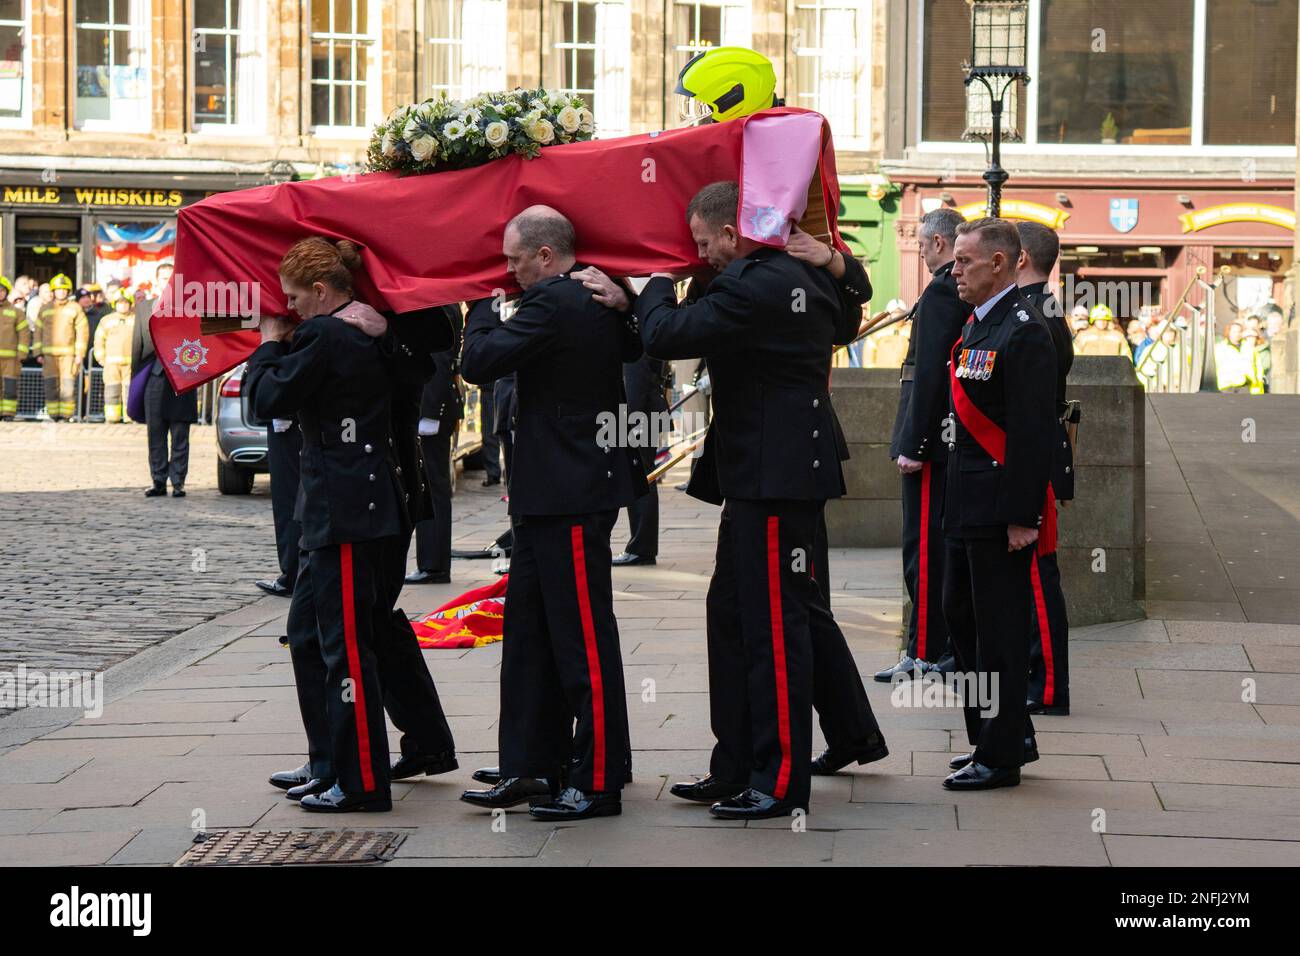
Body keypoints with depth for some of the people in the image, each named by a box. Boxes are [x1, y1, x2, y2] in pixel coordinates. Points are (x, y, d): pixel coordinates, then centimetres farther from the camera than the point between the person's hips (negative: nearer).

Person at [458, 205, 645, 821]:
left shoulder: (553, 306, -18)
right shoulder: (601, 299, 11)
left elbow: (478, 363, -18)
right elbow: (635, 347, 30)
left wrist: (483, 309, -2)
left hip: (570, 497, -10)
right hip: (551, 495, 10)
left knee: (584, 638, -5)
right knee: (528, 629, 13)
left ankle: (598, 780, 0)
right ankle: (529, 768, 18)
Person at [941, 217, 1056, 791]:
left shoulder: (1022, 332, -15)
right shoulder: (976, 326, 15)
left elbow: (1034, 432, -19)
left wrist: (1021, 517, -21)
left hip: (1000, 509, -10)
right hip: (966, 506, 10)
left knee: (999, 629, -3)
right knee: (961, 616, 16)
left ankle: (1000, 755, 4)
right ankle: (1010, 736, 26)